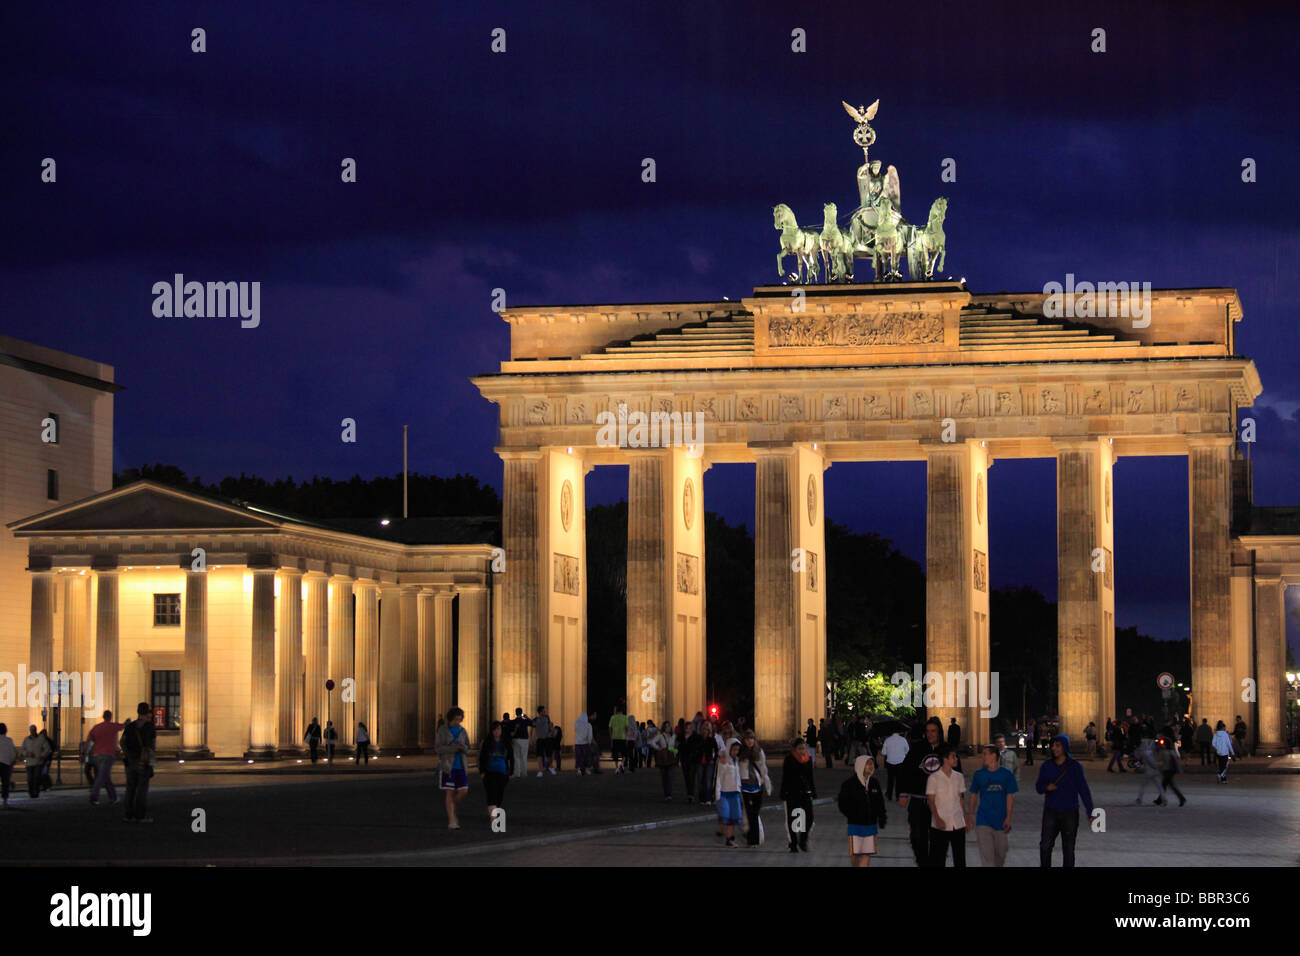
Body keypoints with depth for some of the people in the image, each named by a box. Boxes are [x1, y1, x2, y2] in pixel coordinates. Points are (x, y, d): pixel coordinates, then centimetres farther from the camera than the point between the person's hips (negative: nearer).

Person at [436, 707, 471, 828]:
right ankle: (451, 822, -4)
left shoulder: (463, 731, 7)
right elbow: (438, 748, -10)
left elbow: (467, 749, 10)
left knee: (463, 792, -5)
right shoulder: (442, 730, -5)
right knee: (450, 793, -7)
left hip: (460, 765, 4)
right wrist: (454, 748, -22)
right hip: (447, 765, -4)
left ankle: (452, 811, 22)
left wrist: (463, 748, -15)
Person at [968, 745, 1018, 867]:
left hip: (1000, 820, 0)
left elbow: (1010, 797, -1)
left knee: (1000, 854, 11)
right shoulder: (978, 774, 3)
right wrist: (971, 815, 8)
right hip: (983, 820, 0)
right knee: (986, 854, -11)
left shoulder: (1007, 774, -1)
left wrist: (1008, 818, -6)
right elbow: (973, 795, 10)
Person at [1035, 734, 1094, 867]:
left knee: (1068, 849, 4)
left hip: (1070, 813, -1)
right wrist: (1047, 787, -13)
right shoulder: (1047, 765, 3)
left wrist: (1090, 814, -7)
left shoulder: (1075, 766, -3)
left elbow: (1084, 790, -3)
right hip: (1051, 812, 1)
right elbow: (1038, 786, 12)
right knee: (1045, 846, -8)